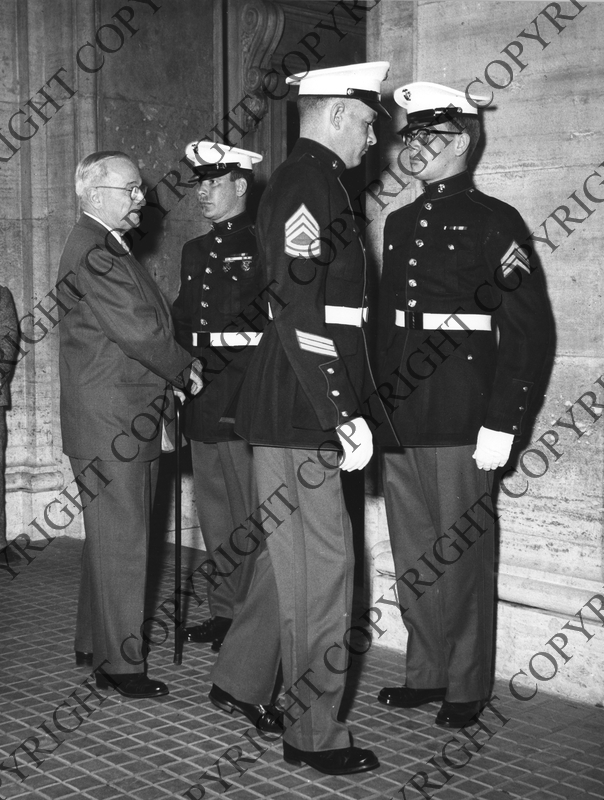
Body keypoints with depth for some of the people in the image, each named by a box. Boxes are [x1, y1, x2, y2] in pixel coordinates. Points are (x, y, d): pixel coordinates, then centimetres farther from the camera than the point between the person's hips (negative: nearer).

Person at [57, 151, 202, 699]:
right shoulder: (91, 254, -16)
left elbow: (147, 323, 18)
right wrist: (185, 368, -6)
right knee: (121, 543, -3)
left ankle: (96, 644, 30)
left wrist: (176, 369, 4)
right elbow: (139, 331, -21)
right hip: (110, 424, -10)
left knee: (114, 539, 18)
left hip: (130, 422, 10)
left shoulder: (109, 248, 19)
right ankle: (120, 664, 7)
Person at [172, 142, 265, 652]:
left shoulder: (263, 245, -6)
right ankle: (225, 612, 25)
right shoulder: (196, 251, 18)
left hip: (245, 396, -8)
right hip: (202, 397, 8)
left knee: (250, 513, -1)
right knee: (214, 511, 14)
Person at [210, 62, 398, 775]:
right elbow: (299, 311, -23)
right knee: (320, 568, -3)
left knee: (291, 556, 18)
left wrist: (345, 407, 20)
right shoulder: (306, 184, -13)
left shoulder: (313, 183, 18)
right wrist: (343, 414, -23)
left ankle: (239, 682, 33)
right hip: (302, 416, -10)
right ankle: (314, 736, 9)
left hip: (301, 413, 10)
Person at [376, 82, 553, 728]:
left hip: (459, 424, -6)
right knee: (412, 556, 12)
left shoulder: (493, 221, -4)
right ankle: (426, 673, 26)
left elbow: (529, 328, -9)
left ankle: (467, 687, 16)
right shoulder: (400, 224, 16)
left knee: (461, 557, 2)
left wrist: (502, 424, -14)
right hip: (398, 418, 6)